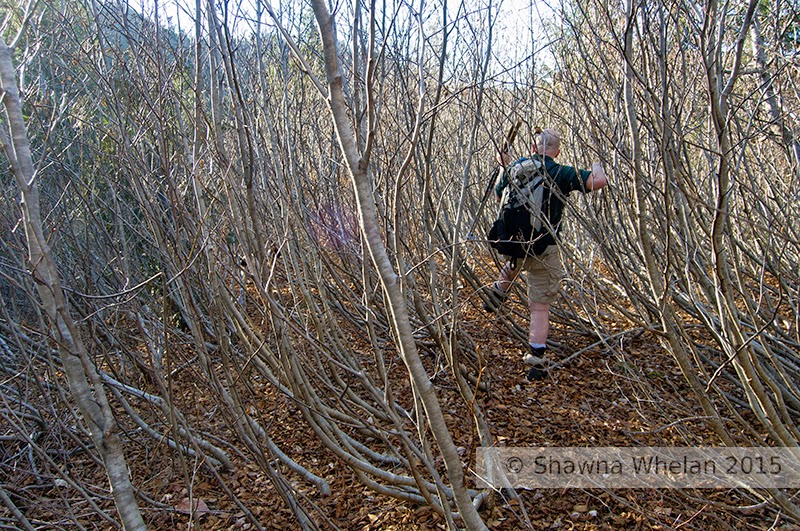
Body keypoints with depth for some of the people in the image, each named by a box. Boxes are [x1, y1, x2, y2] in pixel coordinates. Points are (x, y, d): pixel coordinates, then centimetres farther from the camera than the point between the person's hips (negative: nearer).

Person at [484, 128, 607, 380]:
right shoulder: (561, 173, -10)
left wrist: (504, 166, 34)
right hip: (543, 248, -4)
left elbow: (499, 195, 21)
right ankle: (536, 362, -2)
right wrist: (596, 166, 6)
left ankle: (499, 289, 43)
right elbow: (599, 181, -18)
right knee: (540, 307, 1)